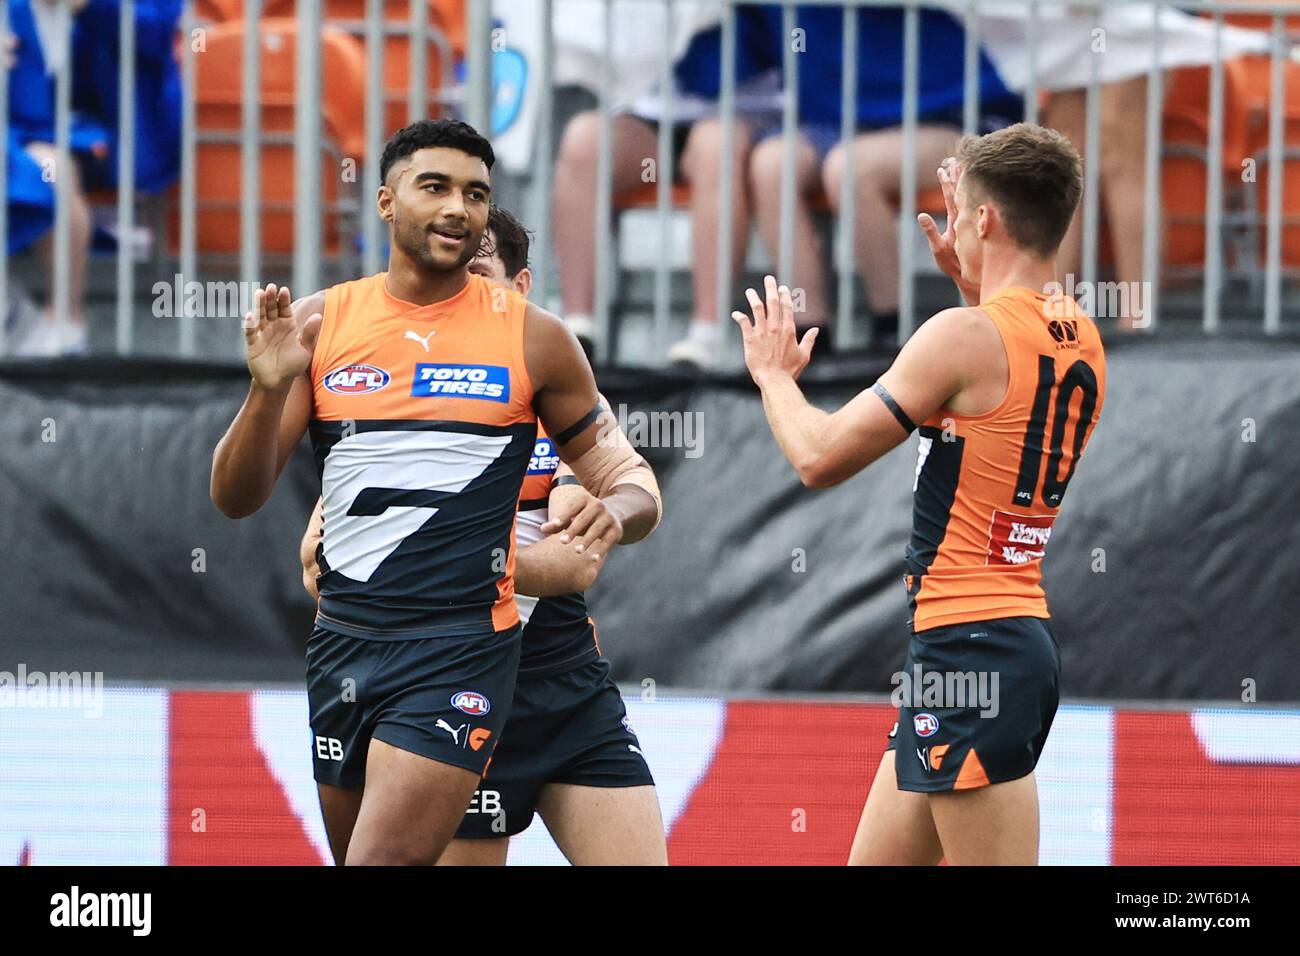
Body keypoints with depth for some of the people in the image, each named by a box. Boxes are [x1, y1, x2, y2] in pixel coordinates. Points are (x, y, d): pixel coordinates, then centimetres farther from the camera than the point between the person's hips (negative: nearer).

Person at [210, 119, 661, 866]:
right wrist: (268, 389, -17)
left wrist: (617, 508, -19)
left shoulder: (534, 339, -1)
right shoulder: (320, 323, 4)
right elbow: (237, 499, 2)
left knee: (386, 858, -18)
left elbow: (628, 477, 6)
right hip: (343, 638, 4)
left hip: (461, 649, -4)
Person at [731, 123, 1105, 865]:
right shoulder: (1081, 341, 10)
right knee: (878, 860, 16)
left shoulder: (964, 337, -15)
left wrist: (775, 373, 9)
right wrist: (970, 284, 30)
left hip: (969, 646, -9)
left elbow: (821, 458, -10)